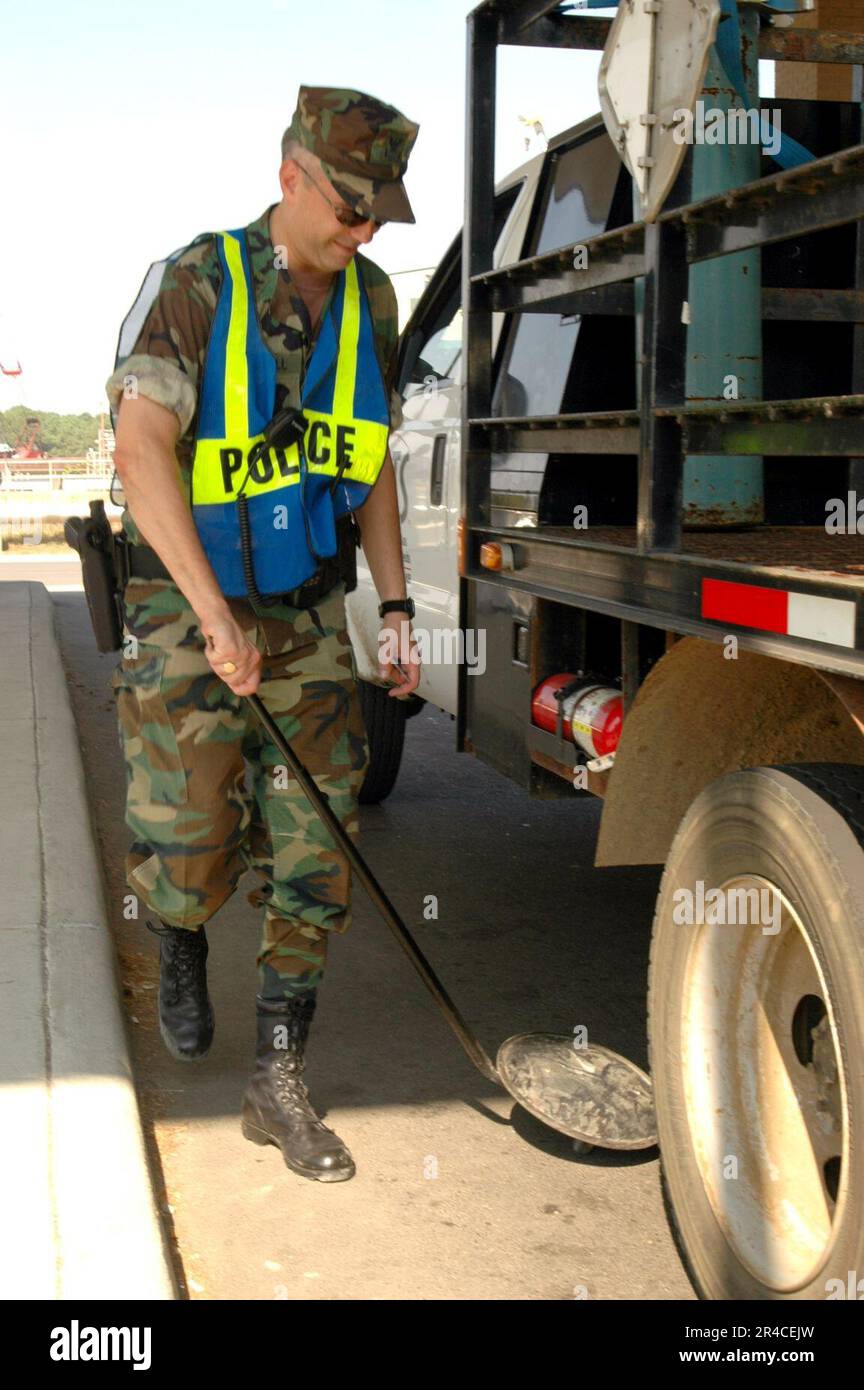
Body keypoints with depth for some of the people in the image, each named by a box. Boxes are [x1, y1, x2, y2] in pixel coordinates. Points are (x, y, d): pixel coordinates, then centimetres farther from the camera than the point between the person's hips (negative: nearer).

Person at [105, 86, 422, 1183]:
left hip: (311, 620, 4)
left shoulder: (369, 301, 5)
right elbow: (142, 450, -21)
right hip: (190, 617, -4)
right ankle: (180, 946, 37)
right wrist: (215, 617, -27)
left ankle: (278, 1085, 12)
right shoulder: (195, 285, -12)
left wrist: (395, 607, 6)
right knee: (193, 861, 0)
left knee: (313, 864, 0)